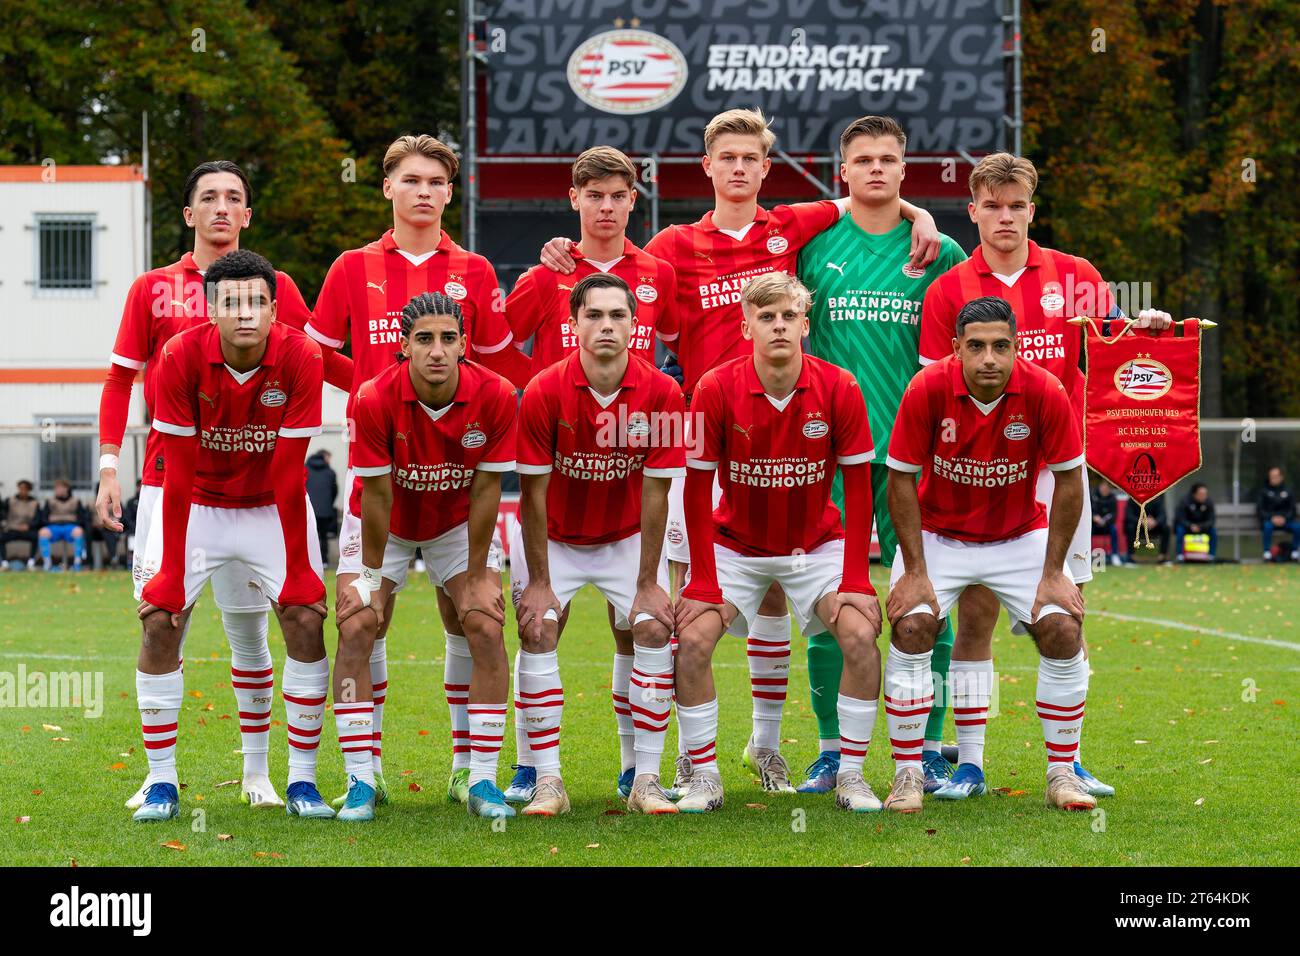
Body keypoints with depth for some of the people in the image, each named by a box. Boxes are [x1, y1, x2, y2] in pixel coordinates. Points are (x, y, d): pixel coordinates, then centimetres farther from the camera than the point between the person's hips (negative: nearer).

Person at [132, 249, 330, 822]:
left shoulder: (300, 359, -24)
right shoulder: (181, 357, -24)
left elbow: (289, 478, -20)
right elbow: (179, 477, -20)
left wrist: (297, 572, -20)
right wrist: (171, 575, -21)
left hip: (272, 510, 0)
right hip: (197, 507, 0)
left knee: (306, 620, -12)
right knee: (159, 622, -11)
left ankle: (302, 781, -2)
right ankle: (161, 782, -1)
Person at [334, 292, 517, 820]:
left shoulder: (495, 396, -25)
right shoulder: (375, 399, -30)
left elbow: (485, 489, -16)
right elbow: (376, 494, -21)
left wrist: (476, 577, -11)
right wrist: (373, 576, -14)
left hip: (459, 524, 1)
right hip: (387, 525, -1)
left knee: (486, 628, -12)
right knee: (355, 629, -14)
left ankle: (482, 781, -5)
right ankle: (360, 783, -7)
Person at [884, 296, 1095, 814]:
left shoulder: (1045, 392, -22)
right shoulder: (928, 388, -24)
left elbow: (1069, 480, -11)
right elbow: (901, 479, -14)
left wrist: (1054, 572, -12)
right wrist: (914, 571, -16)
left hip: (1021, 535, 1)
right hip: (938, 533, -1)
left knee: (1063, 631, -13)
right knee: (911, 627, -19)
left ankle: (1063, 772, 2)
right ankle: (907, 774, -6)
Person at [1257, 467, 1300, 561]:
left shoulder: (1287, 491, 9)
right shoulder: (1264, 491, 4)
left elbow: (1292, 509, 7)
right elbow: (1259, 510, -2)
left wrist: (1285, 518, -14)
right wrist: (1272, 518, -18)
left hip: (1284, 521, 2)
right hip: (1269, 520, -2)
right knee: (1268, 526, -37)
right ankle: (1267, 552, -27)